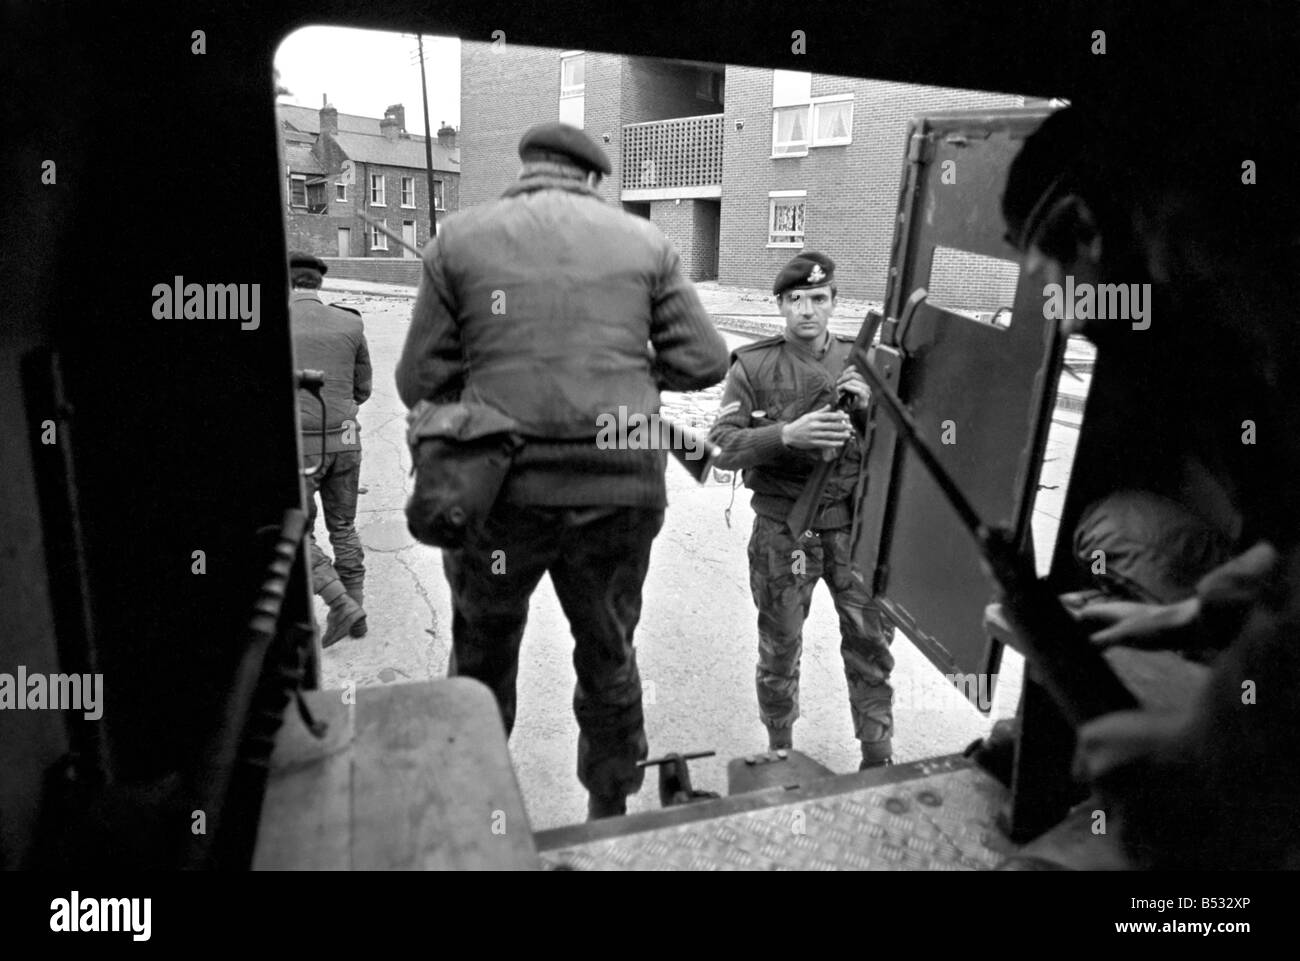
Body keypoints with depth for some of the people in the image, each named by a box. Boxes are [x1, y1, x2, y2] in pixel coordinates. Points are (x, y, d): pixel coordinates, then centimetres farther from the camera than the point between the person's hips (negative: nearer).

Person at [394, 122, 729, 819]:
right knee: (610, 658, 19)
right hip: (621, 488, 1)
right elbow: (703, 362, 1)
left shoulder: (459, 238, 2)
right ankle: (610, 814, 36)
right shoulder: (644, 242, 4)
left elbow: (421, 382, -1)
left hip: (499, 491, 0)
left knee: (481, 660, 20)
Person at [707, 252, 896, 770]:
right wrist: (787, 434, -27)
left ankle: (878, 757, 26)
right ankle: (780, 753, 32)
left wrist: (872, 408, -16)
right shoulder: (753, 366, -4)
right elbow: (723, 447, -12)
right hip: (783, 530, -2)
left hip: (854, 524, 2)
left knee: (872, 643, 8)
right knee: (780, 650, 11)